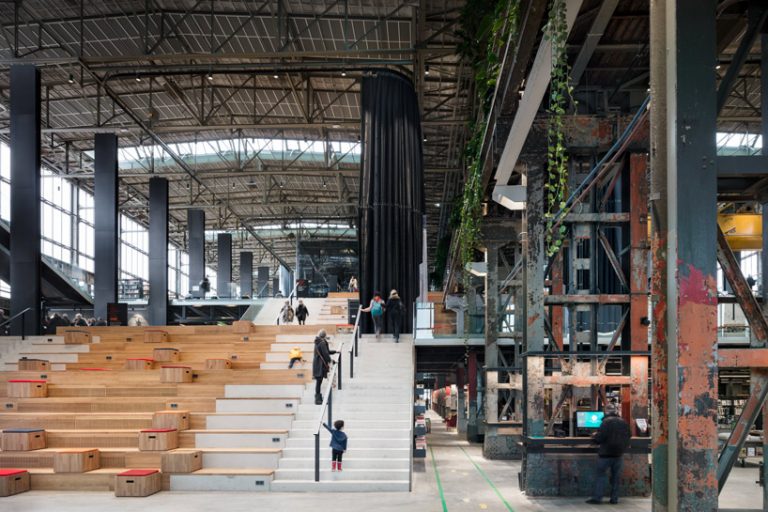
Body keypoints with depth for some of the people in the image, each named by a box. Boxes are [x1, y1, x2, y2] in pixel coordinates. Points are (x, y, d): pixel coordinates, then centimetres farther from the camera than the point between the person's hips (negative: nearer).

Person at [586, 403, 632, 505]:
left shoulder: (606, 422, -13)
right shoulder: (623, 423, 7)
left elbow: (600, 438, -16)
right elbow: (628, 436, 15)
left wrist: (594, 436, 3)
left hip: (606, 453, -5)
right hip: (618, 453, 6)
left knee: (600, 474, -1)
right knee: (616, 476, 10)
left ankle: (597, 497, -5)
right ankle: (614, 498, 11)